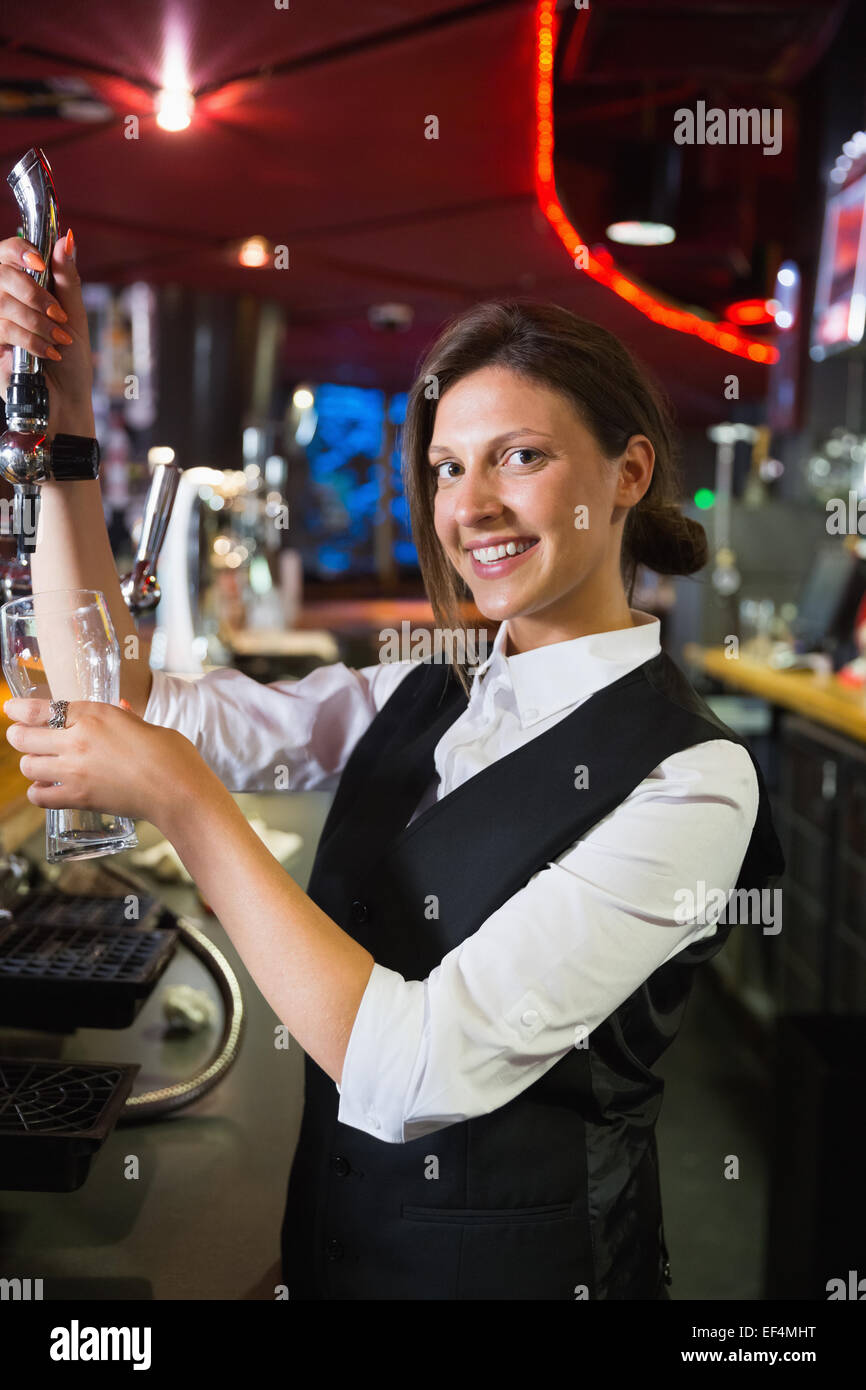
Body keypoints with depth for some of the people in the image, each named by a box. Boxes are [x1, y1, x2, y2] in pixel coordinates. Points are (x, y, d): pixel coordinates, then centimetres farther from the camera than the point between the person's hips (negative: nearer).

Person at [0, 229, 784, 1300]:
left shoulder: (689, 778, -22)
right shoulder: (419, 700, -1)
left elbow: (416, 1069, -27)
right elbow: (129, 709, -5)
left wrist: (182, 799, -26)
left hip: (514, 1260, -5)